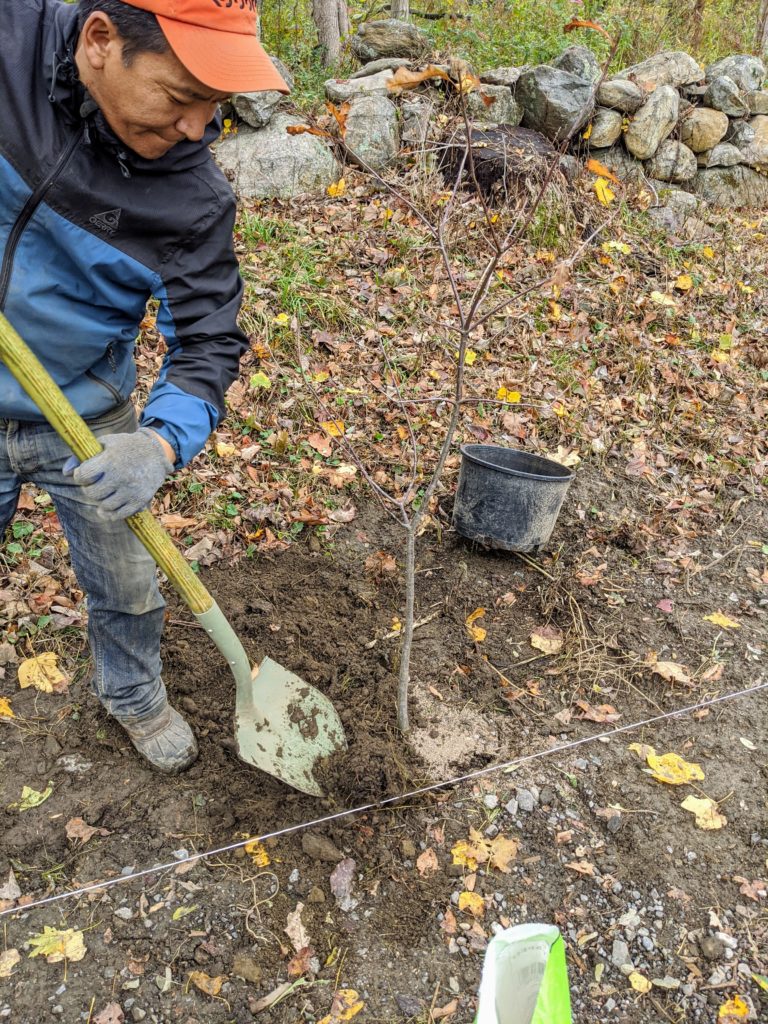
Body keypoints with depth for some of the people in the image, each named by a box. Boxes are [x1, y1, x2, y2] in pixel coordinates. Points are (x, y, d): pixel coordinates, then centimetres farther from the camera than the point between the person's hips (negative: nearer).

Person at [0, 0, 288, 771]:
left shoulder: (193, 199, -18)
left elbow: (206, 342, -14)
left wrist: (163, 442, -33)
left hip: (88, 425, 0)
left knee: (126, 590, 14)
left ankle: (134, 698, 46)